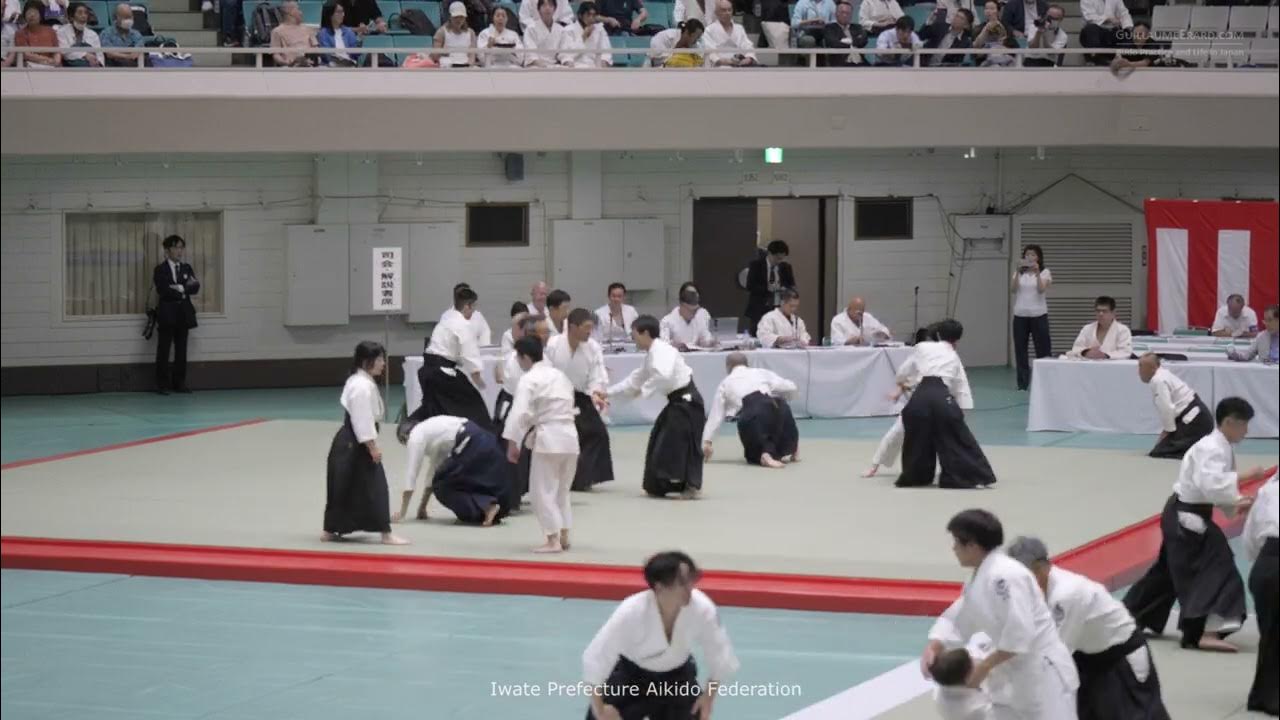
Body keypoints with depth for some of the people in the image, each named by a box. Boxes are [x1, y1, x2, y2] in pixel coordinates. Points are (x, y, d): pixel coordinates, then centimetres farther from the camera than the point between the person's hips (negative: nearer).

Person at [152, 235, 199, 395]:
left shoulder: (187, 268, 13)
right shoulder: (160, 270, -1)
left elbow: (195, 288, 1)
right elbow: (163, 291, -15)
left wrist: (180, 288, -15)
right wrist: (184, 289, -11)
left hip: (184, 313, 4)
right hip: (167, 313, -4)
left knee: (181, 349, 6)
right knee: (163, 350, -4)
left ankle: (179, 382, 11)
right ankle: (162, 384, -1)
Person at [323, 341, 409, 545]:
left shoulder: (360, 381, 14)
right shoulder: (362, 386, -21)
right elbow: (362, 420, -24)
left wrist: (371, 445, 22)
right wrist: (372, 448, -21)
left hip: (350, 442, 11)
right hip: (354, 444, -11)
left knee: (347, 487, 15)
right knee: (373, 486, -8)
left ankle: (331, 531, 22)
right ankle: (386, 533, -6)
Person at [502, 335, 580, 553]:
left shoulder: (530, 379, -8)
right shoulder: (560, 375, 17)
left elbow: (520, 412, -17)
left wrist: (513, 443, -15)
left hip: (548, 439, -8)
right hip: (570, 437, 8)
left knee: (543, 490, 0)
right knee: (562, 490, 20)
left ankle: (553, 540, -5)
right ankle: (564, 536, 22)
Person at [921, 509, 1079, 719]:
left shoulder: (1005, 575, -24)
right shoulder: (979, 580, 9)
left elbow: (1020, 633, -29)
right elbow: (955, 621, 11)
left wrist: (983, 667, -21)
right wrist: (932, 649, -9)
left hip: (1044, 674, -11)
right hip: (1014, 677, 11)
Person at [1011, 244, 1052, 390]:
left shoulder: (1045, 272, 2)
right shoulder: (1019, 273, 8)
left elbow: (1042, 289, -14)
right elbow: (1012, 289, -7)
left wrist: (1037, 273, -26)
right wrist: (1018, 272, -19)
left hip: (1038, 315, -2)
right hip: (1020, 315, 2)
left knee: (1042, 349, -3)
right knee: (1020, 349, 2)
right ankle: (1022, 383, 8)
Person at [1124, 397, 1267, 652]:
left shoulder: (1220, 447, 12)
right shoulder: (1212, 448, -20)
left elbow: (1217, 488, 17)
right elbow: (1211, 485, -33)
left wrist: (1238, 503, 0)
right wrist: (1245, 476, -29)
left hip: (1182, 516, 10)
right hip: (1187, 518, -10)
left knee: (1169, 572, 21)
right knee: (1216, 569, -14)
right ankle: (1207, 634, -21)